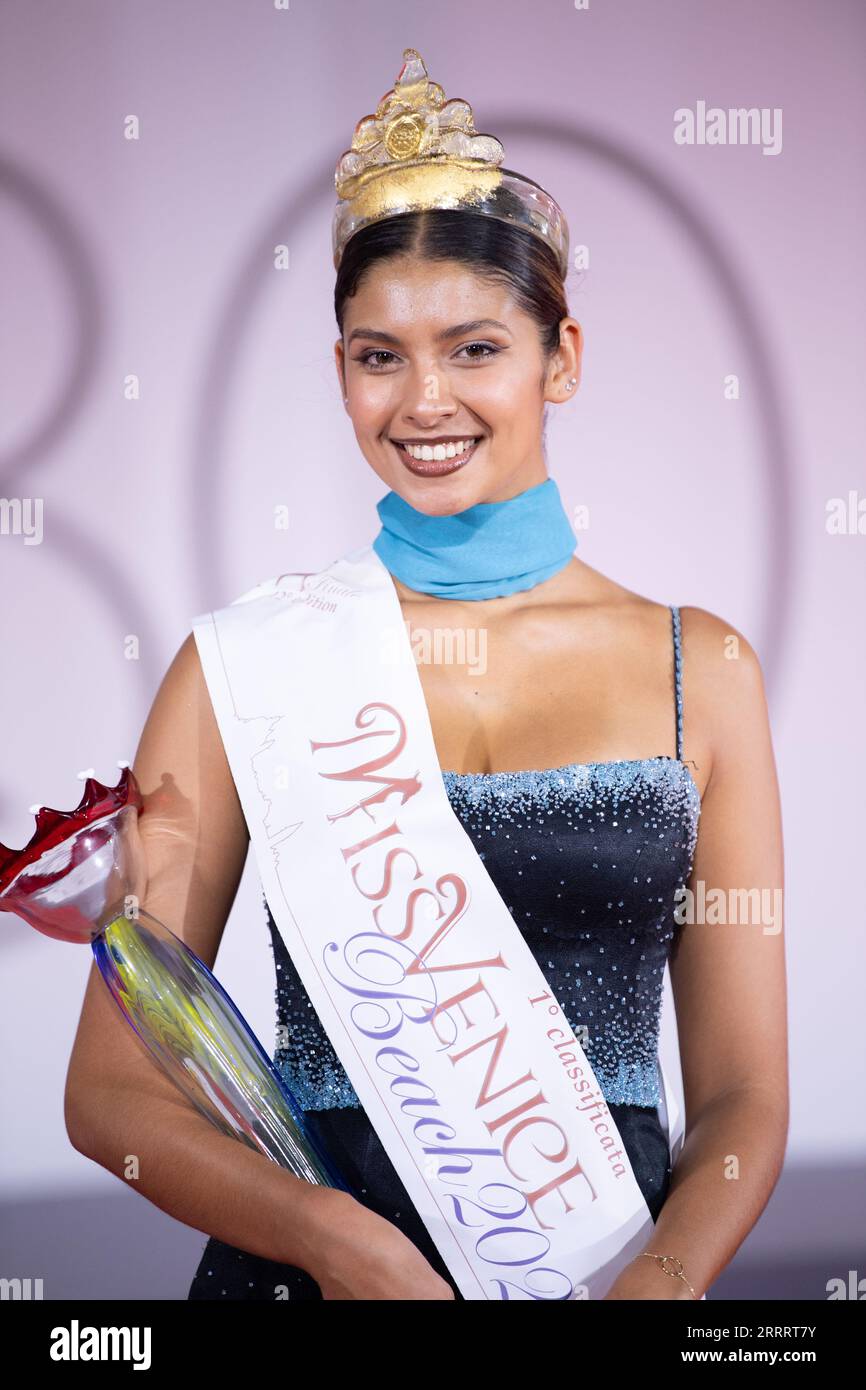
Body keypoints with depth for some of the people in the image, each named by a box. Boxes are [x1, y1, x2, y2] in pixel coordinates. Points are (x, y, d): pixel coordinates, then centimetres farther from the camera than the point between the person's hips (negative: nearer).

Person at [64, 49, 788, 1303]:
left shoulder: (702, 670, 4)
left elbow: (745, 1102, 5)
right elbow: (114, 1092, -2)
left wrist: (661, 1279, -12)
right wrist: (342, 1240, -16)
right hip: (307, 1268, -1)